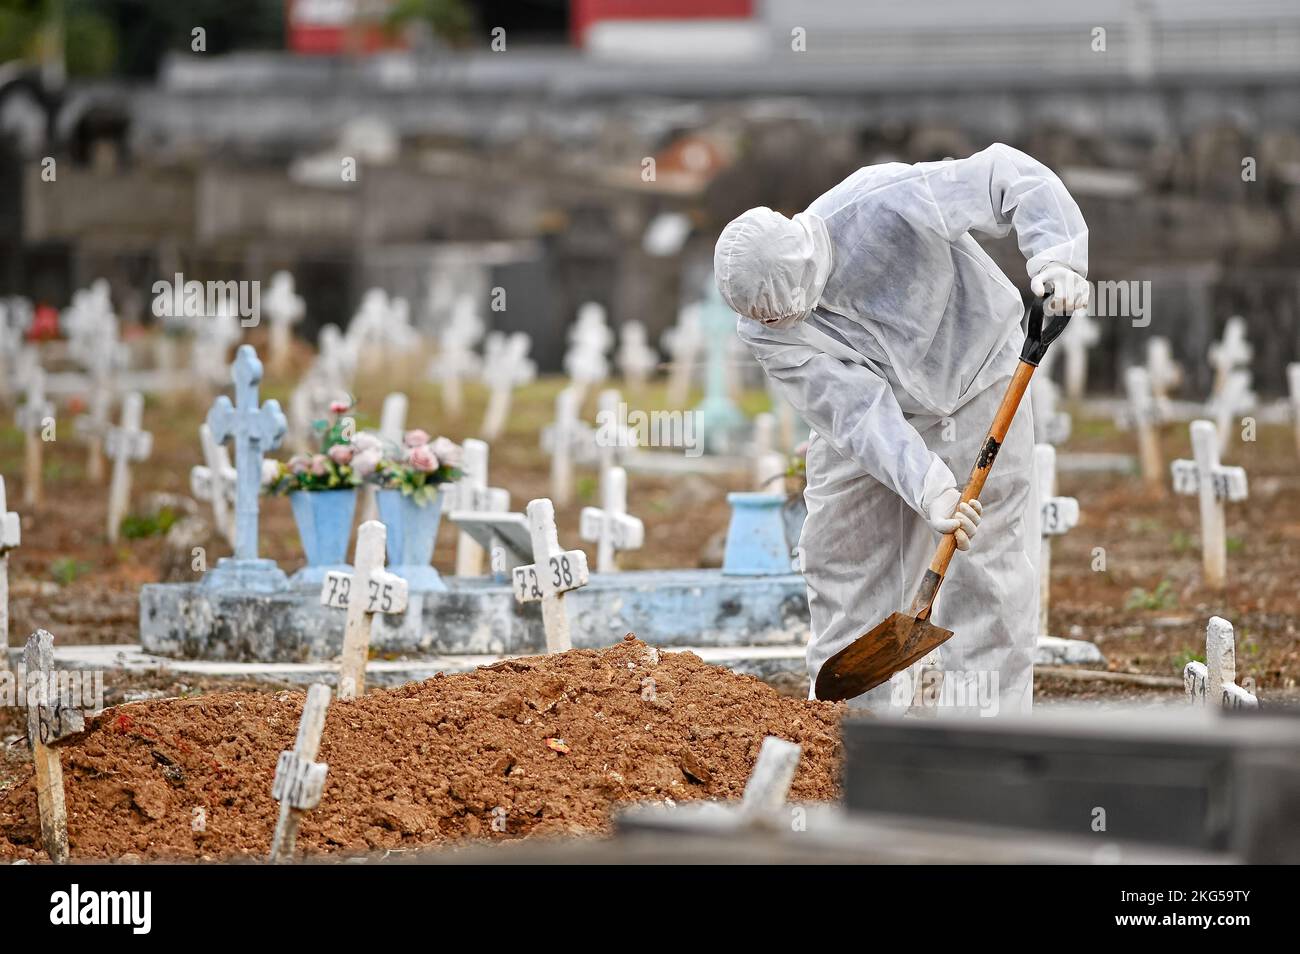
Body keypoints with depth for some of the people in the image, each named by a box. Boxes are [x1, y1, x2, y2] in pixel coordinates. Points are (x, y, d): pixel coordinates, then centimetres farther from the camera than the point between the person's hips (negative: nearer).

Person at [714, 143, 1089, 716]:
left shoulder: (885, 206, -34)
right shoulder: (765, 330, -23)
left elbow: (1013, 178, -24)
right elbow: (859, 412, -28)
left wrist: (1057, 259, -38)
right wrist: (929, 490, -41)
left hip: (975, 392, -3)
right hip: (869, 420, 3)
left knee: (988, 574, -6)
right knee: (842, 564, 2)